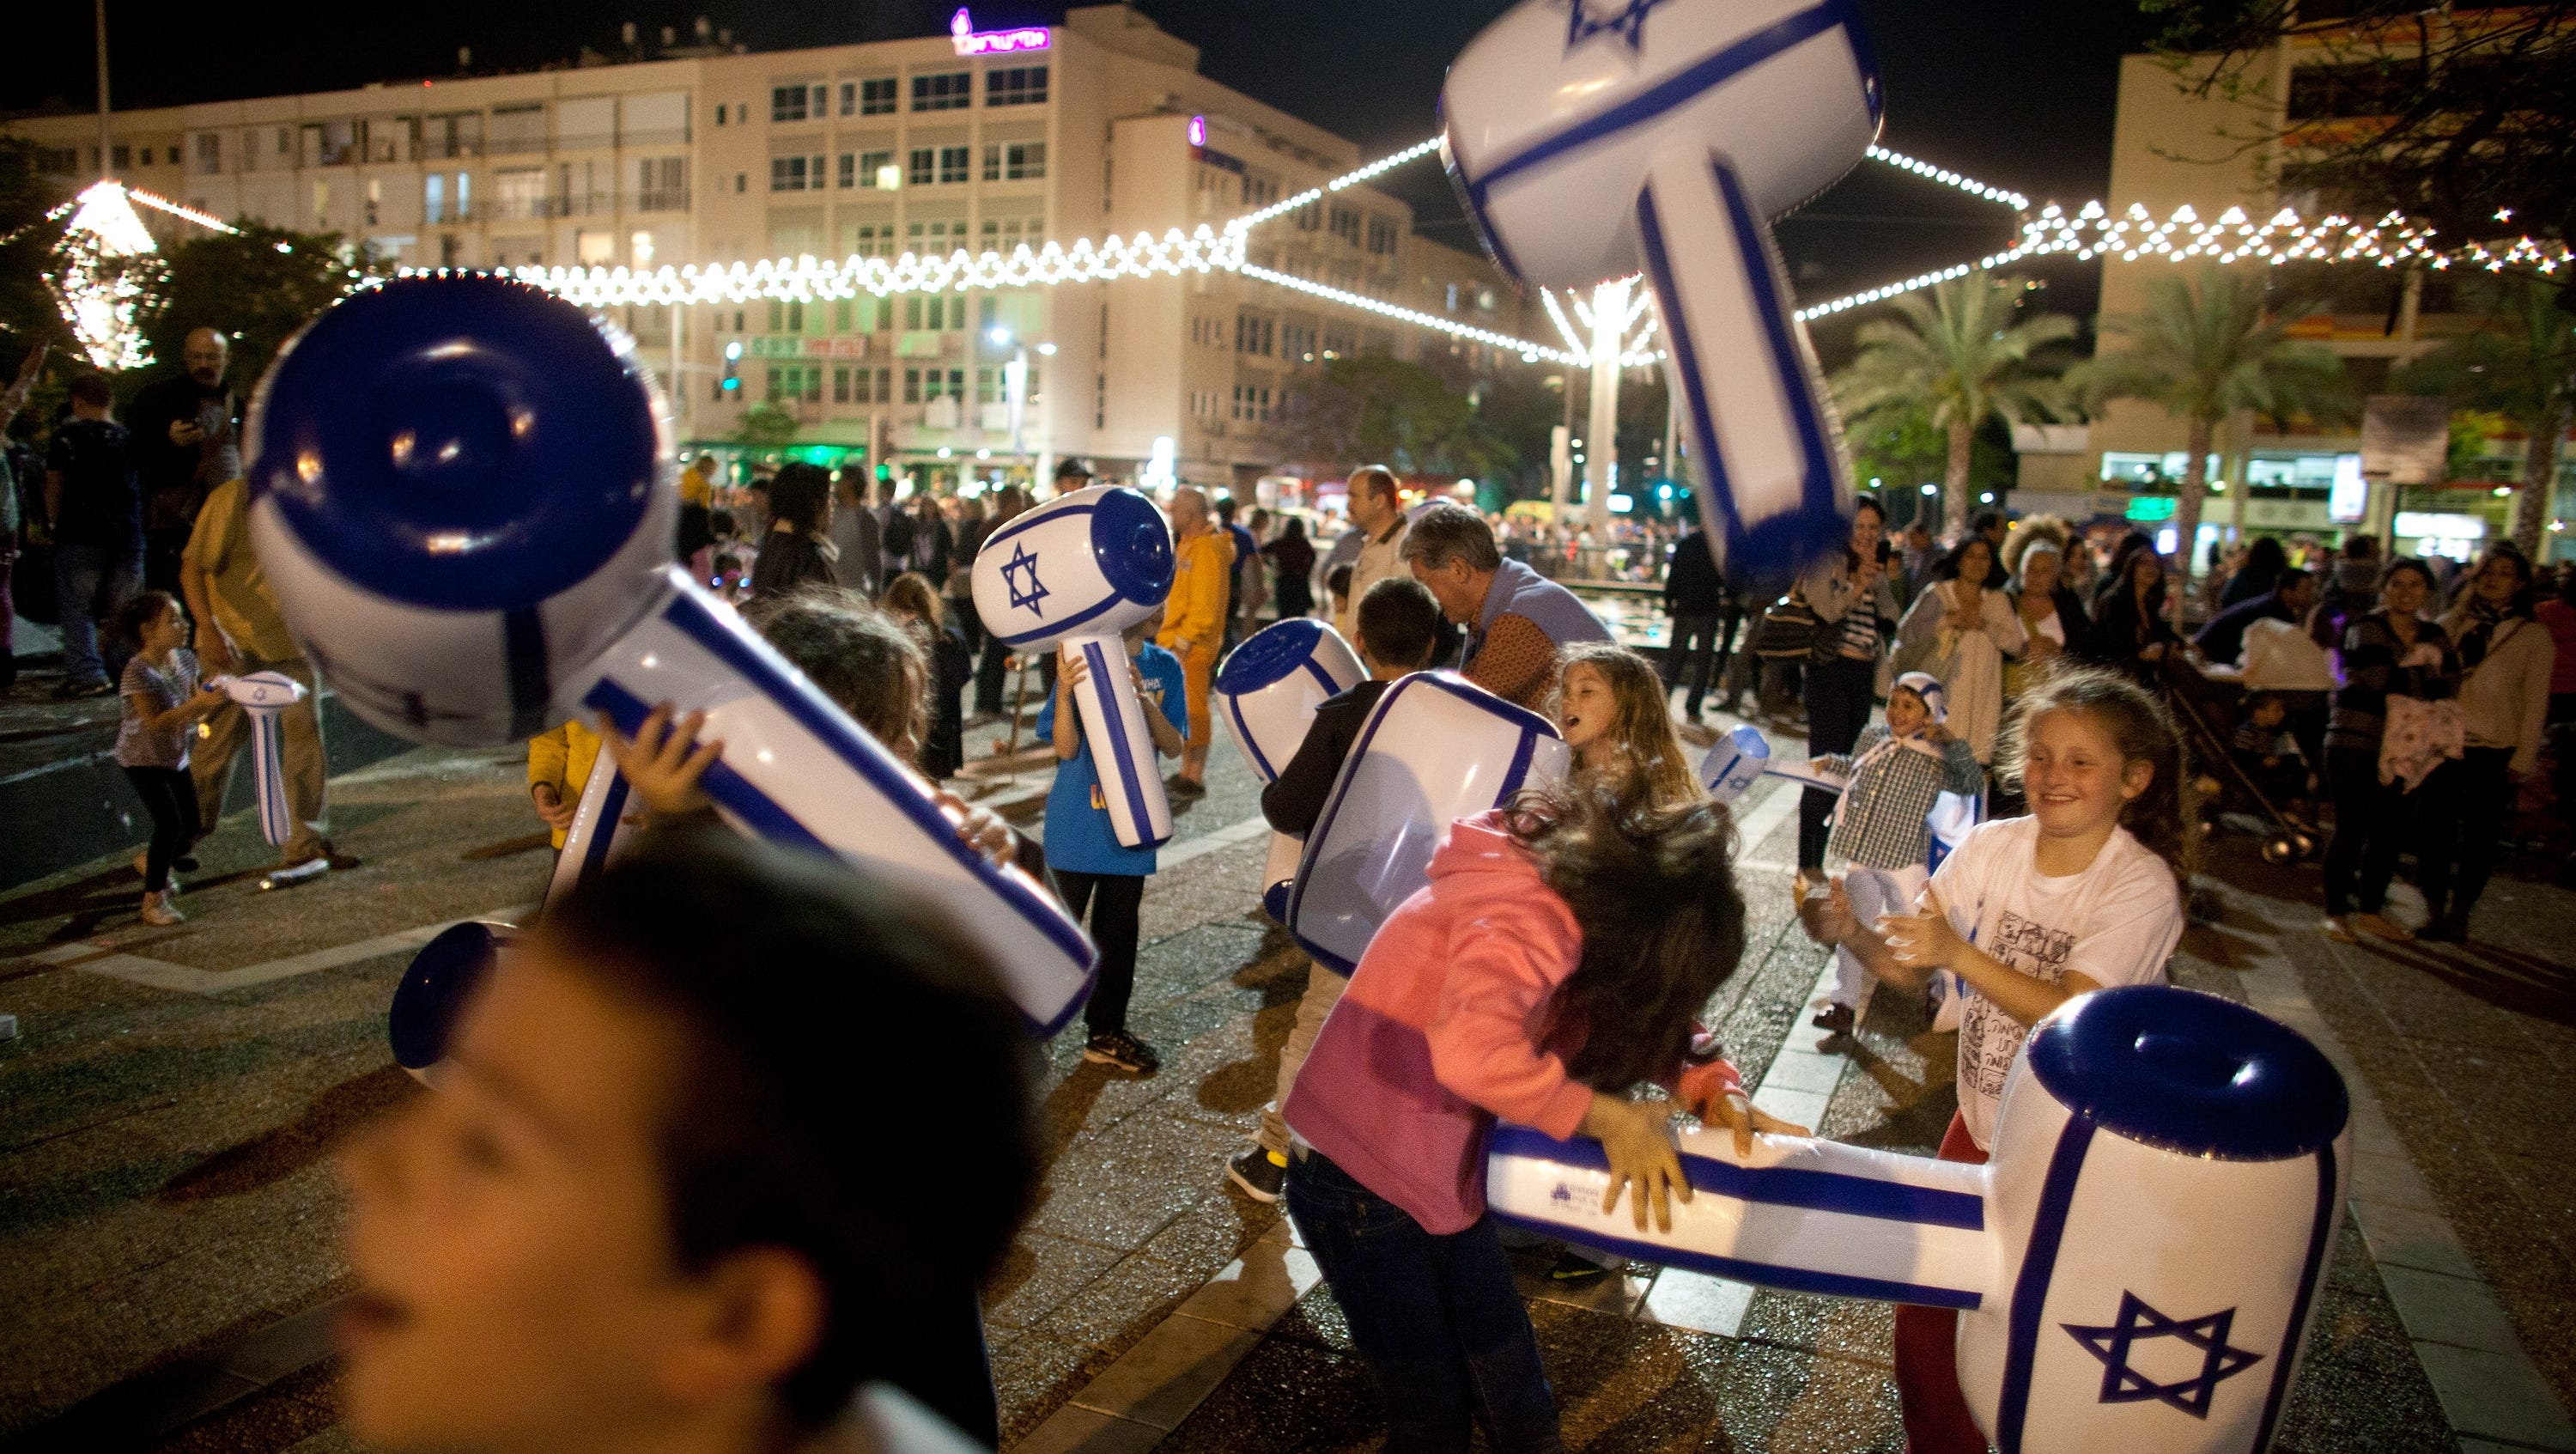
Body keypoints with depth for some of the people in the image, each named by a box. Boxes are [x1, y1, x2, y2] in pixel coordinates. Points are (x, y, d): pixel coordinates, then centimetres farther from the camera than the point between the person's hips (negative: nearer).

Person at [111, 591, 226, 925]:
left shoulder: (185, 659, -3)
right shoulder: (138, 671, -23)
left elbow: (194, 711, 5)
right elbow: (155, 723, -28)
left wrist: (212, 699, -15)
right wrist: (198, 704, -35)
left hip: (176, 756, 7)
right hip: (143, 759, -7)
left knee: (190, 828, 9)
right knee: (170, 823, -17)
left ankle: (152, 861, 41)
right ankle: (154, 899, -6)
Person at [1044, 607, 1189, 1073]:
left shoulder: (1165, 667, -1)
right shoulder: (1081, 660, -11)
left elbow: (1174, 746, -8)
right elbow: (1066, 748, -14)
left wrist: (1143, 697, -24)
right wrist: (1064, 691, -31)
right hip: (1077, 825, -4)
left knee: (1119, 931, 14)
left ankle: (1107, 1031, 29)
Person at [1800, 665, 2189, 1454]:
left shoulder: (2141, 884, -18)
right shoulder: (1992, 846, -8)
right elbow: (1910, 969, -7)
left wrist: (1959, 952, -38)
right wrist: (1853, 933, -27)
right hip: (1980, 1122, 4)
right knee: (1925, 1304, 9)